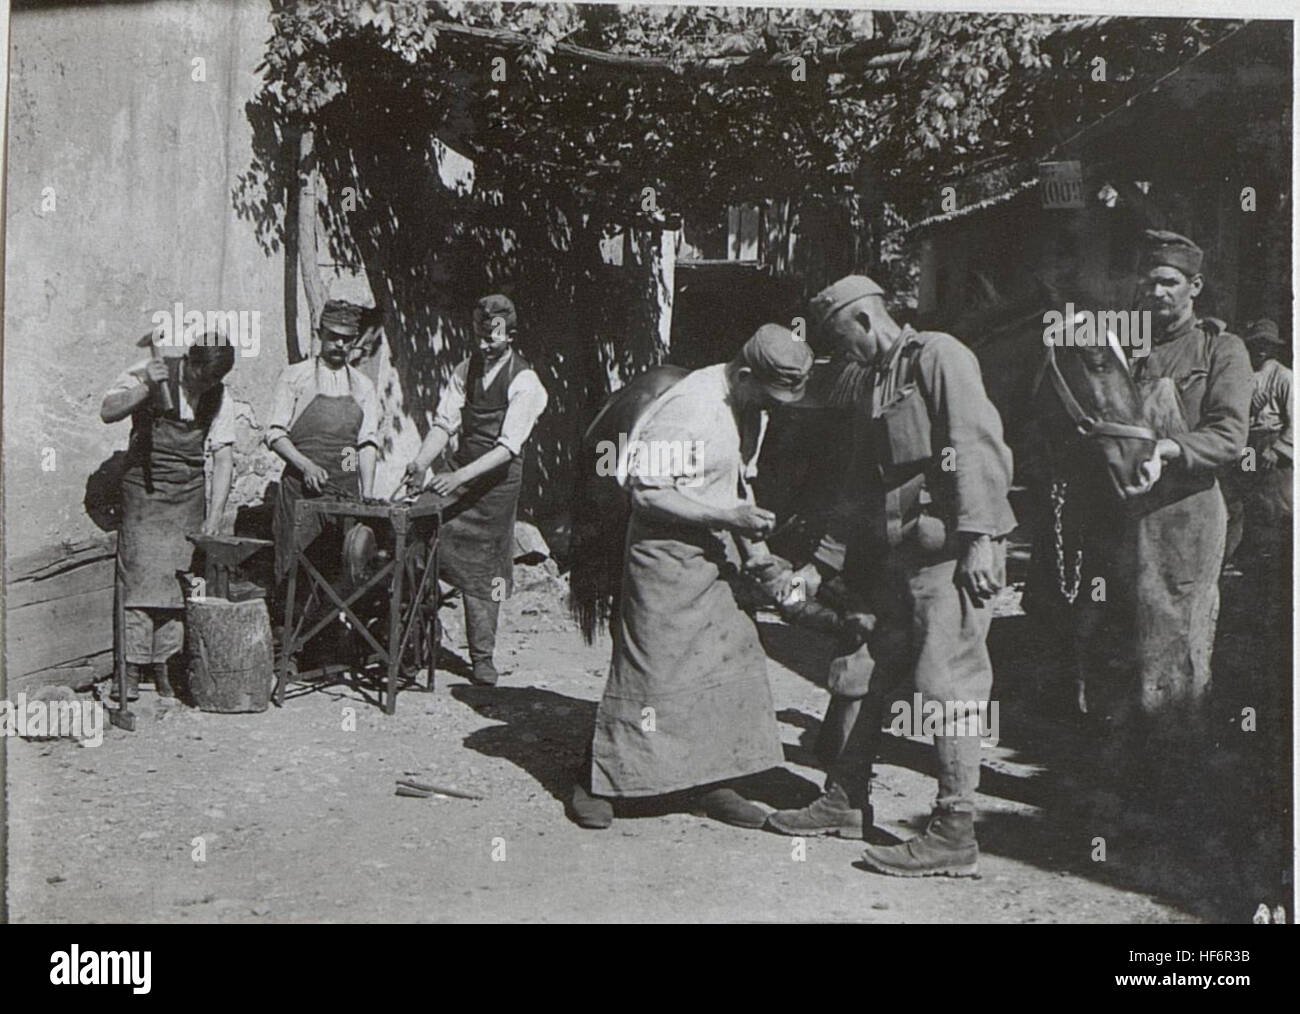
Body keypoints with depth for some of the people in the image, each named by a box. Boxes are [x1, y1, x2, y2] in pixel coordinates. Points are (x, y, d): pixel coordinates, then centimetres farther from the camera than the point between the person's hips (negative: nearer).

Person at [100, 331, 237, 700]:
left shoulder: (219, 398, 0)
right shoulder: (149, 373, -8)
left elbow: (223, 460, -2)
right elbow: (108, 412, -17)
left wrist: (214, 517, -10)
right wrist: (147, 386, -30)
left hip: (188, 493, 3)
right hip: (144, 488, -3)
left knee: (181, 579, -1)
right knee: (140, 575, -8)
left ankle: (163, 664, 7)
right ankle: (132, 667, -3)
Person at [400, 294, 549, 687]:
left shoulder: (525, 383, -11)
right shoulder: (465, 370, 6)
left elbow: (508, 445, -19)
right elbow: (444, 423, 3)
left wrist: (460, 476, -28)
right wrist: (421, 462, -15)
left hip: (498, 481, -4)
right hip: (460, 476, 4)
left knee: (483, 571, 1)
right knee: (431, 551, -6)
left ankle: (482, 658, 13)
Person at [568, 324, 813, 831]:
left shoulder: (749, 410, 8)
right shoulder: (688, 408, -20)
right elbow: (646, 491, -21)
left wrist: (758, 552, 7)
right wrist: (726, 518, -24)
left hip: (715, 554, 9)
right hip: (665, 549, -9)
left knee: (731, 660, 6)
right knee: (650, 665, -5)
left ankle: (712, 781, 17)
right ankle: (595, 784, 8)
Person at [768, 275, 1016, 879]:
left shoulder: (939, 356, -5)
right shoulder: (871, 386, 21)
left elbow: (978, 445, -16)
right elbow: (861, 487, 24)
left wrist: (980, 536, -24)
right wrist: (821, 567, 20)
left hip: (953, 550, -9)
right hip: (896, 553, 9)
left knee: (948, 681, -8)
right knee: (862, 675, 12)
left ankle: (955, 835, -2)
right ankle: (845, 802, 24)